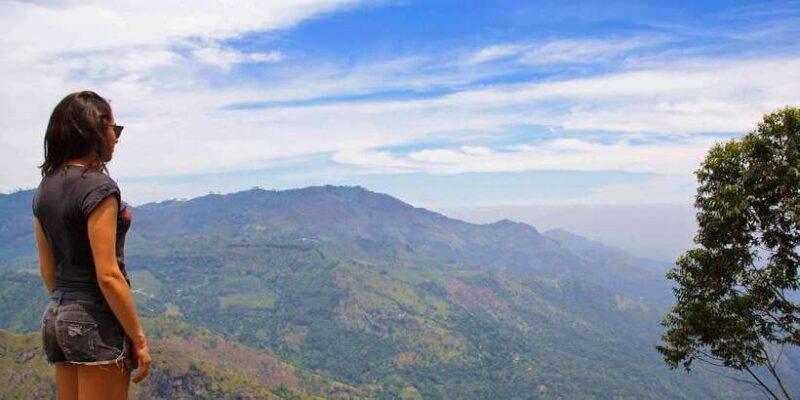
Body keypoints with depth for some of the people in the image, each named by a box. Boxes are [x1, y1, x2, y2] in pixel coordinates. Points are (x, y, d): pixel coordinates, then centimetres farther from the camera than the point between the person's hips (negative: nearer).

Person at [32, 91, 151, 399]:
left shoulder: (46, 187, 7)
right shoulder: (98, 188, -17)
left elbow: (47, 269, 13)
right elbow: (107, 275, -20)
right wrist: (138, 339, -13)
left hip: (57, 316, 8)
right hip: (97, 320, -8)